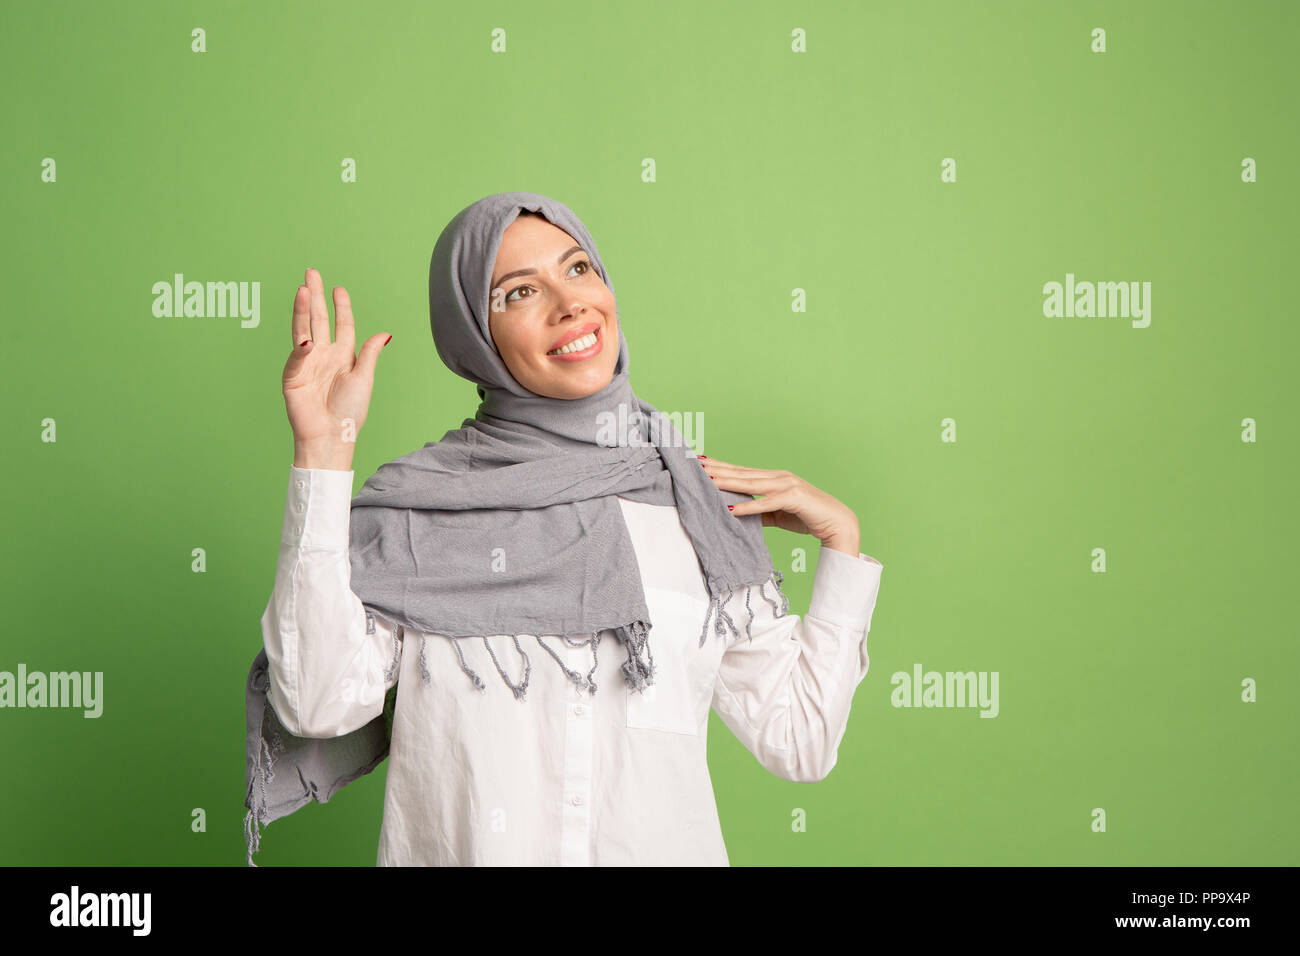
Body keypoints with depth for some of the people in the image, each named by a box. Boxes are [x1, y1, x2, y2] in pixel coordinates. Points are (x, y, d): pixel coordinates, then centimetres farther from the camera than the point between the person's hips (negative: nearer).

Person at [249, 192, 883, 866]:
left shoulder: (703, 506, 2)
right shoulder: (419, 502, -5)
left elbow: (799, 743, 3)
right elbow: (318, 706, -17)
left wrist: (841, 539, 0)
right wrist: (322, 454, -17)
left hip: (661, 846, 2)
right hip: (456, 848, -2)